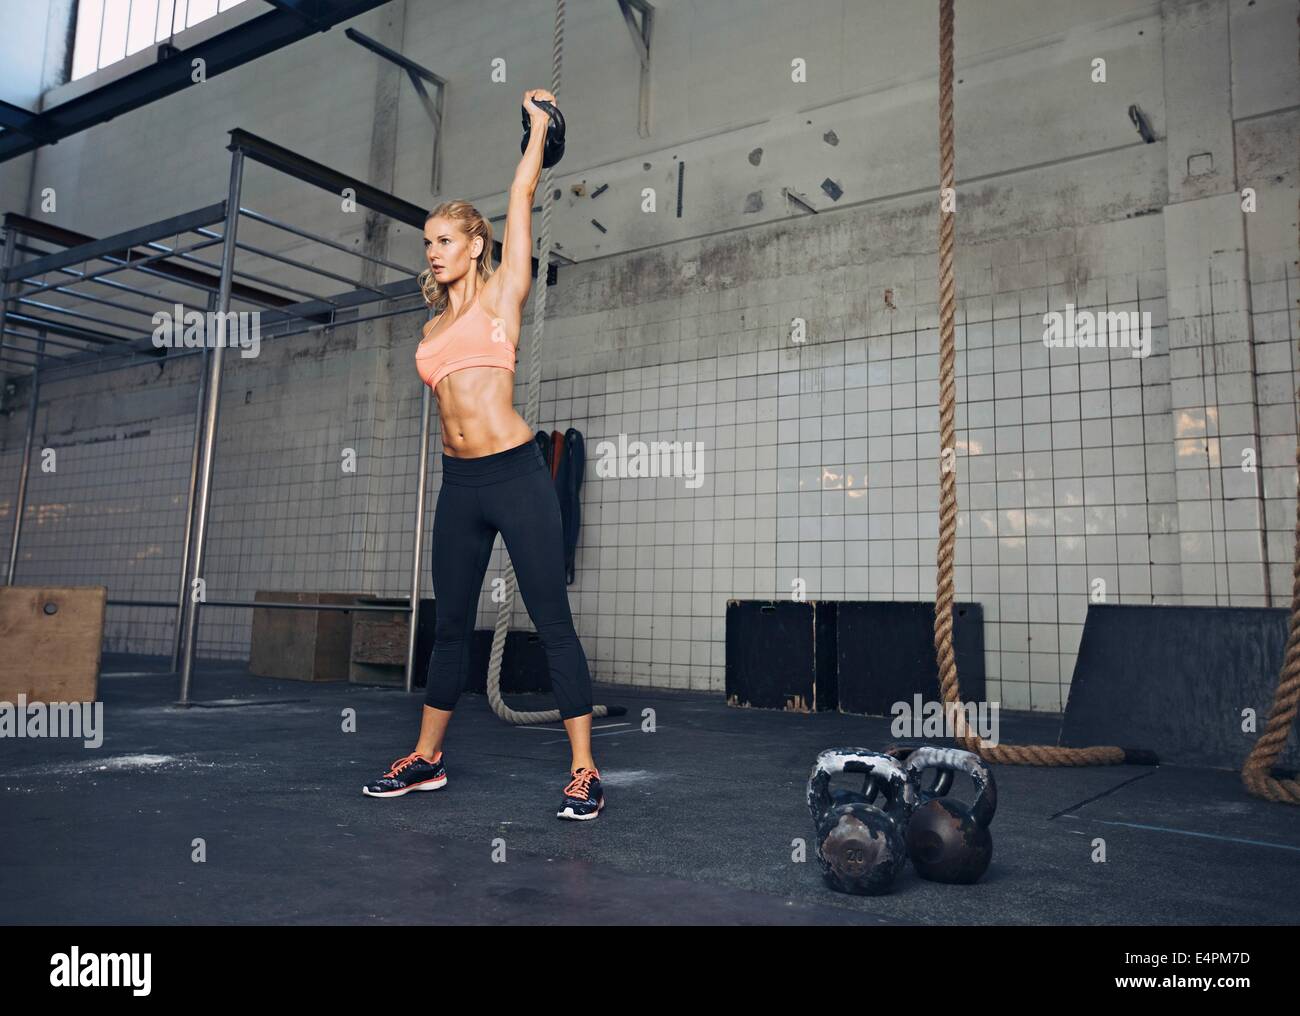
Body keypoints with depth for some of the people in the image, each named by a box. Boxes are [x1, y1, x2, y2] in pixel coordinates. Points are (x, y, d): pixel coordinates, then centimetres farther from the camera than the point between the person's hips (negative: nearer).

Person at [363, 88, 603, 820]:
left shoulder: (502, 295, 4)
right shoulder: (434, 327, 18)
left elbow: (522, 196, 7)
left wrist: (540, 126, 16)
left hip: (516, 476, -6)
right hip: (459, 485, 6)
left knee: (553, 622, -4)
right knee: (451, 626, 14)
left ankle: (584, 771, 1)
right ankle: (427, 759, 26)